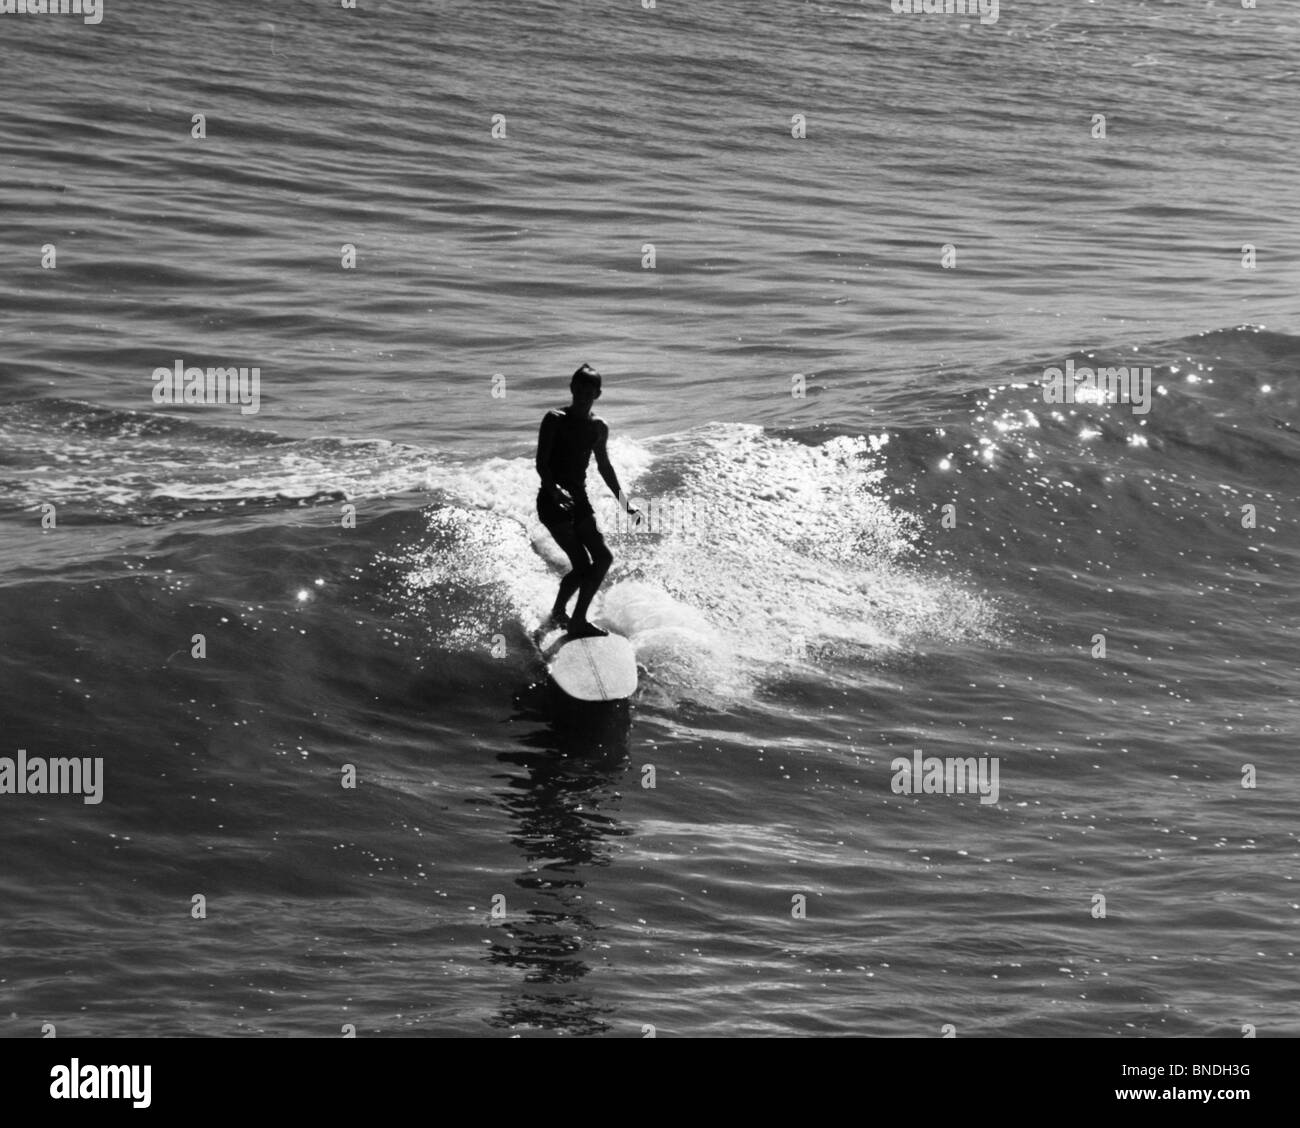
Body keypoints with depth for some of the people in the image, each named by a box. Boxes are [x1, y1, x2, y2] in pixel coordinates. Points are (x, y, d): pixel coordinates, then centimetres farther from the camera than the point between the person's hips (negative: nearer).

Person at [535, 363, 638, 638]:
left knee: (603, 557, 0)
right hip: (553, 500, -7)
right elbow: (541, 463, -15)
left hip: (579, 500, 7)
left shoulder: (599, 427, 9)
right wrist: (555, 491, -33)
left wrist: (625, 504, 19)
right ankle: (559, 613, 5)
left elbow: (604, 468, 21)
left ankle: (577, 620, 11)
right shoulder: (555, 420, -9)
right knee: (582, 565, -14)